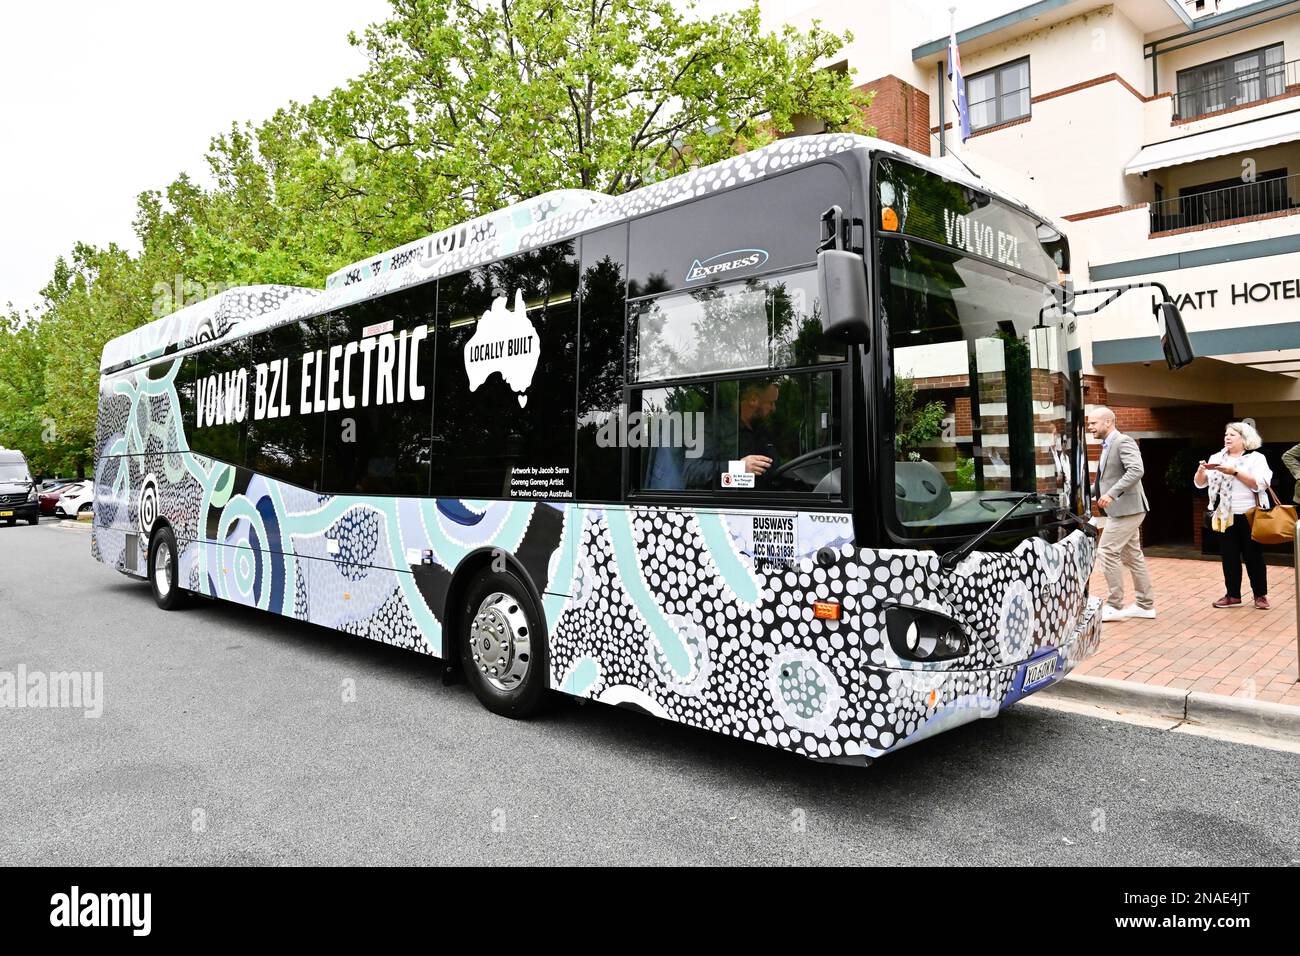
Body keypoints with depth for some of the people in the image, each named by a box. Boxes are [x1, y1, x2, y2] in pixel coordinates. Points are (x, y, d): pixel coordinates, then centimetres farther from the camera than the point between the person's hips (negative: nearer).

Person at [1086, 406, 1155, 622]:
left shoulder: (1123, 442, -14)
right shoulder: (1108, 446, 16)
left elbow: (1136, 470, -27)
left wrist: (1112, 494, -31)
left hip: (1126, 508, -10)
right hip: (1121, 509, 10)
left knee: (1107, 552, -9)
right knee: (1132, 555, 13)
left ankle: (1114, 606, -3)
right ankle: (1145, 605, 21)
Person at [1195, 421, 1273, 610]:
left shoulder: (1257, 458, -2)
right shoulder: (1216, 458, 9)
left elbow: (1259, 484, -17)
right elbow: (1200, 483, 7)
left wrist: (1234, 472, -23)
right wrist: (1201, 470, -13)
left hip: (1249, 516, -4)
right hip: (1225, 516, 4)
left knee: (1253, 555, 4)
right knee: (1229, 556, 7)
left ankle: (1260, 595, 16)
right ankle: (1233, 595, 15)